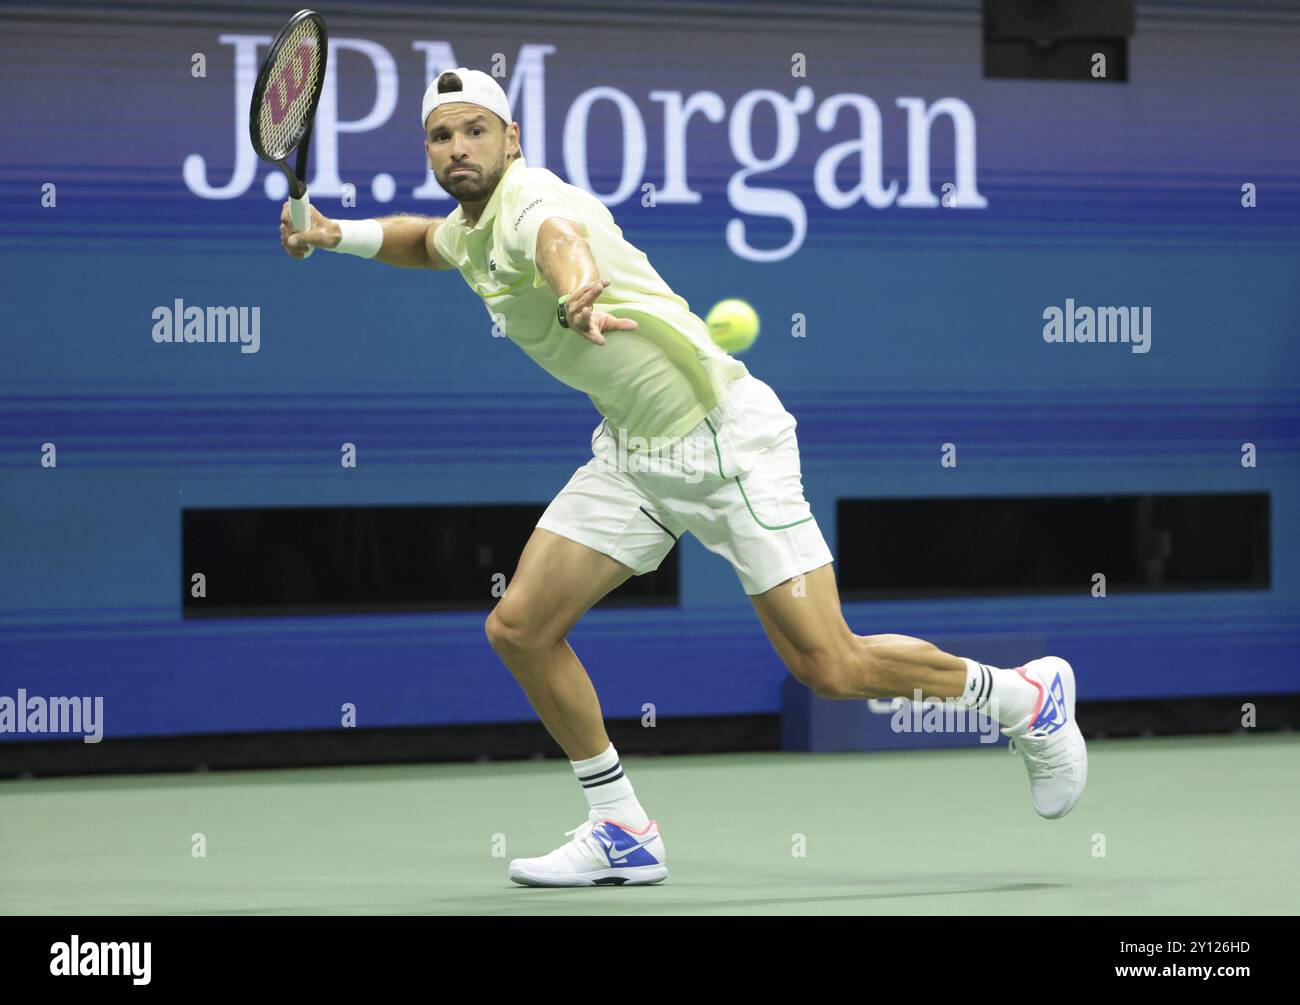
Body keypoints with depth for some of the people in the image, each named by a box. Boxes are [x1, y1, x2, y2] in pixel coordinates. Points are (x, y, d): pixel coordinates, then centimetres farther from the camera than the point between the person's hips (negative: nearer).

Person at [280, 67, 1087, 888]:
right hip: (633, 452, 9)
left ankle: (1027, 696, 13)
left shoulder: (530, 201, -20)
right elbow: (428, 241, 37)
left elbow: (561, 236, -47)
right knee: (521, 628, -3)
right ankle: (623, 833, 9)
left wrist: (578, 291, -70)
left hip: (725, 438, -9)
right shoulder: (467, 230, 9)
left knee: (829, 667, -10)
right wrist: (339, 234, 19)